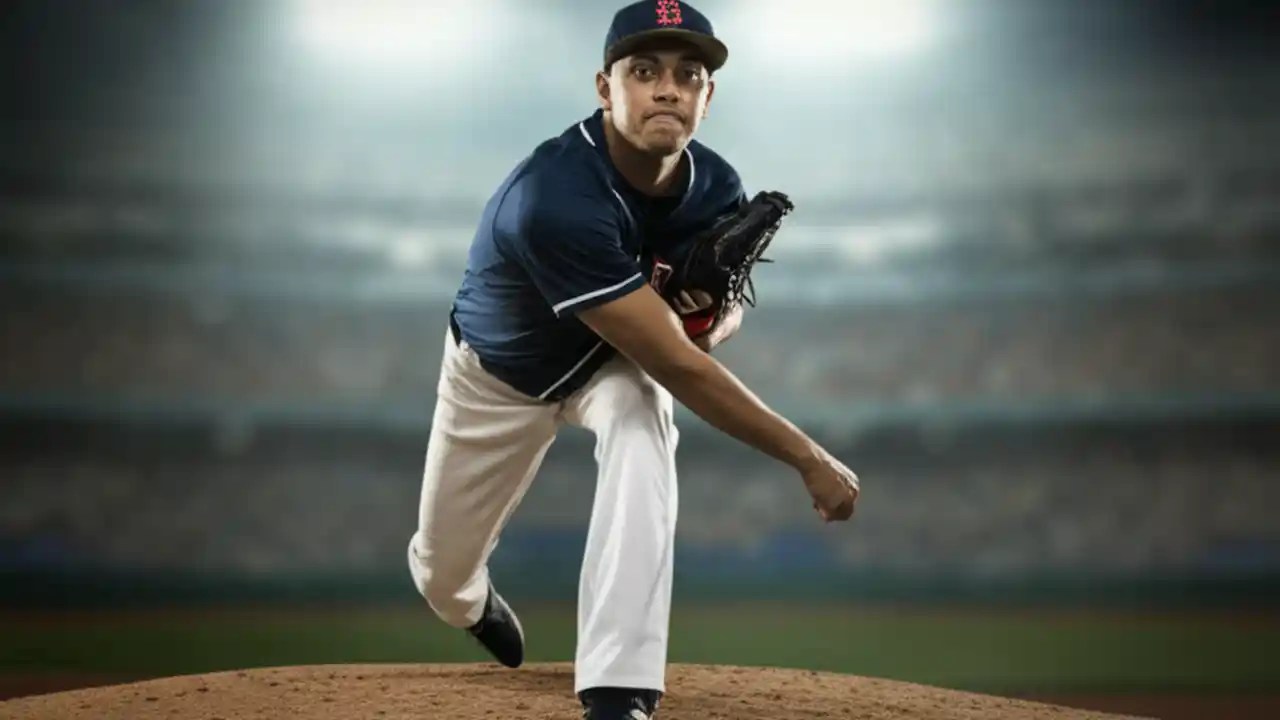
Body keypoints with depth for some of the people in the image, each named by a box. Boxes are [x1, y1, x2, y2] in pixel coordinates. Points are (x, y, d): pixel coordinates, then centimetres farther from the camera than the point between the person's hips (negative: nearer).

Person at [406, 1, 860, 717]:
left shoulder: (715, 188, -22)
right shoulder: (556, 197, -42)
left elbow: (724, 300, 1)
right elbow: (677, 368, -41)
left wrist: (713, 322, -25)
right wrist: (809, 457, -36)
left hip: (610, 362, 3)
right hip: (499, 374, -2)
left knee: (640, 417, -34)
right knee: (441, 574, 9)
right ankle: (475, 598, 53)